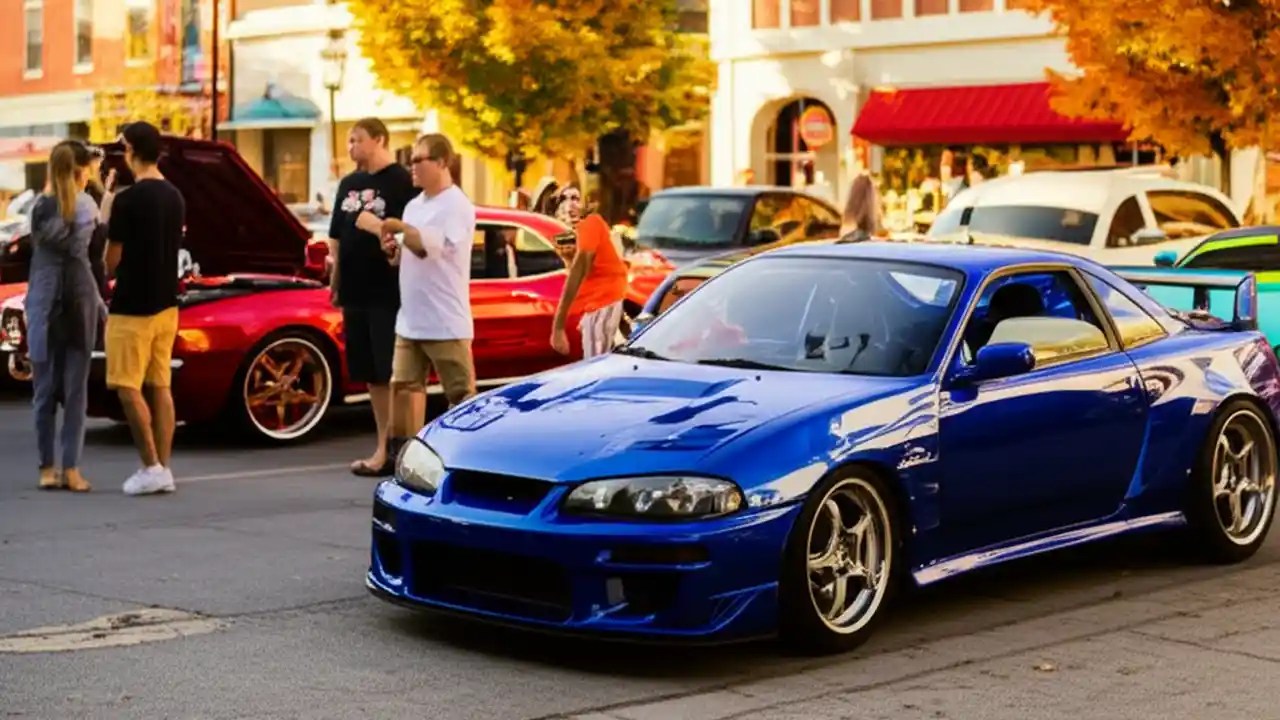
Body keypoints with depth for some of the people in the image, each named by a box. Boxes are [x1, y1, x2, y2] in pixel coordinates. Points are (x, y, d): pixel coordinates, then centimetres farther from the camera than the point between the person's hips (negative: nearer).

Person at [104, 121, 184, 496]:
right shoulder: (175, 197, 7)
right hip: (166, 303, 7)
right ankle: (164, 469, 9)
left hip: (132, 307, -7)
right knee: (160, 386, 9)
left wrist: (106, 215, 2)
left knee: (127, 388, -2)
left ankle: (151, 467, -5)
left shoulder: (127, 200, -15)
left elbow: (111, 262, -10)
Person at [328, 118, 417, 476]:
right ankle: (385, 445, 19)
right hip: (355, 293, 8)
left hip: (390, 294, -7)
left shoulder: (401, 182, -7)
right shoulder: (348, 184, 15)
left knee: (395, 374, -5)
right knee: (371, 374, 12)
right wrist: (335, 284, 15)